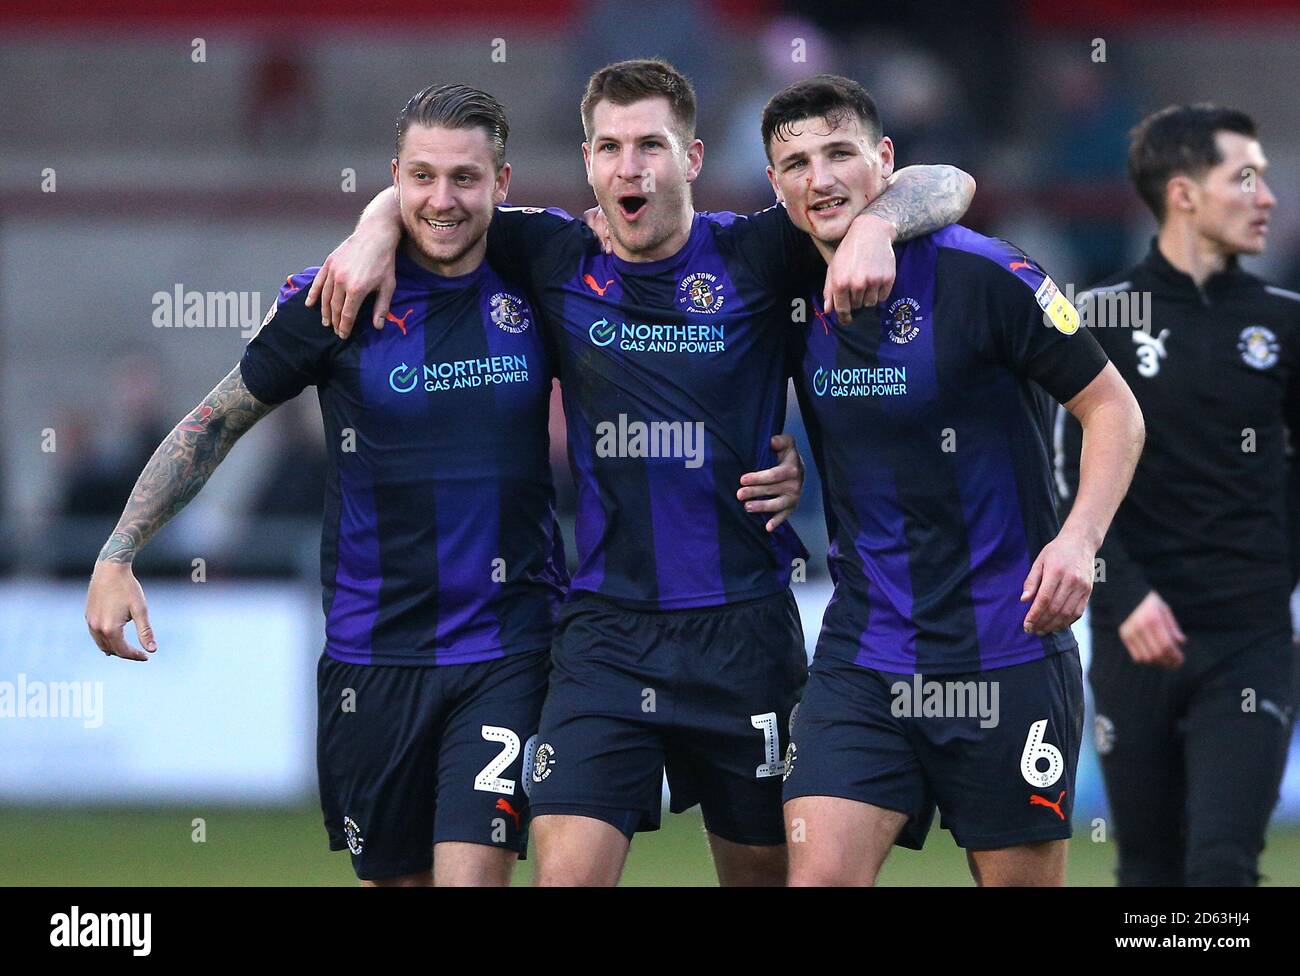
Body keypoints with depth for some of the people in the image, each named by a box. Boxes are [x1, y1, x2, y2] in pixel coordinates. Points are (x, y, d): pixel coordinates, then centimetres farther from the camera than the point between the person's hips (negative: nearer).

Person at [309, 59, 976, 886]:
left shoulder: (755, 257, -2)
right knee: (568, 869, -13)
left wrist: (875, 226, -25)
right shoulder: (557, 258, 4)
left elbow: (946, 187, -5)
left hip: (742, 628, -1)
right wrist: (378, 230, -2)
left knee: (763, 869, 10)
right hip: (607, 625, 1)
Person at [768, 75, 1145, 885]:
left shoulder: (983, 276, -10)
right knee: (818, 873, -9)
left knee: (1020, 877, 3)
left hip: (1006, 656, -4)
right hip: (862, 658, 4)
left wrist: (1080, 538, -18)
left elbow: (1114, 410, -5)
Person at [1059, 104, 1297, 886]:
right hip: (1138, 640, 0)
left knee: (1222, 864, -13)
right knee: (1151, 868, 8)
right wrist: (1124, 596, -15)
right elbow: (1076, 480, -3)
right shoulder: (1104, 317, 1)